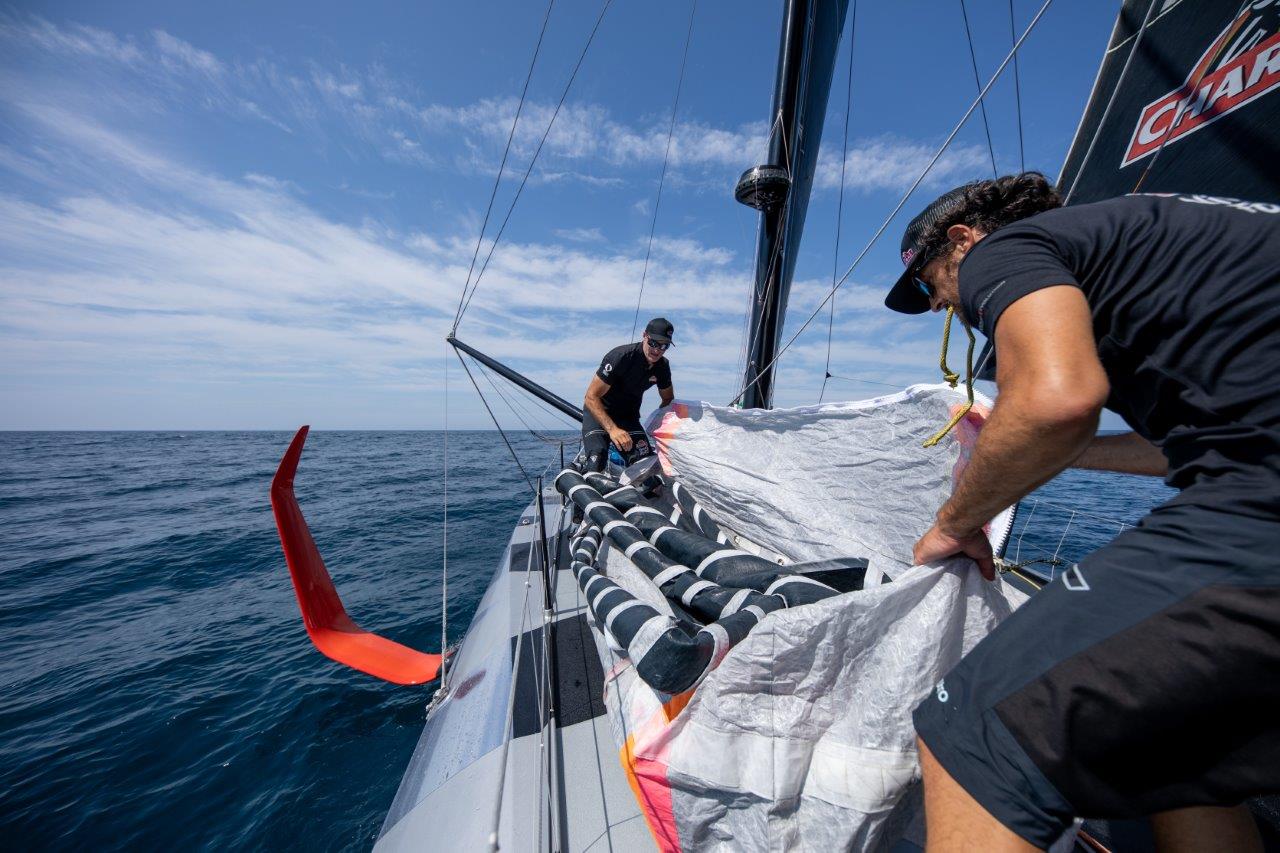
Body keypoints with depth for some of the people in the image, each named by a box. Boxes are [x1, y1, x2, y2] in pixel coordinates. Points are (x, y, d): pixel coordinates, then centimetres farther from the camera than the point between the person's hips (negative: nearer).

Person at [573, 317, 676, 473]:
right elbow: (591, 397, -28)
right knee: (594, 466, -22)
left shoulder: (663, 366, -7)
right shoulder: (621, 357, -26)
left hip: (629, 416, 5)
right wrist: (612, 429, -40)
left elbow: (668, 400, 10)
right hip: (599, 412, -5)